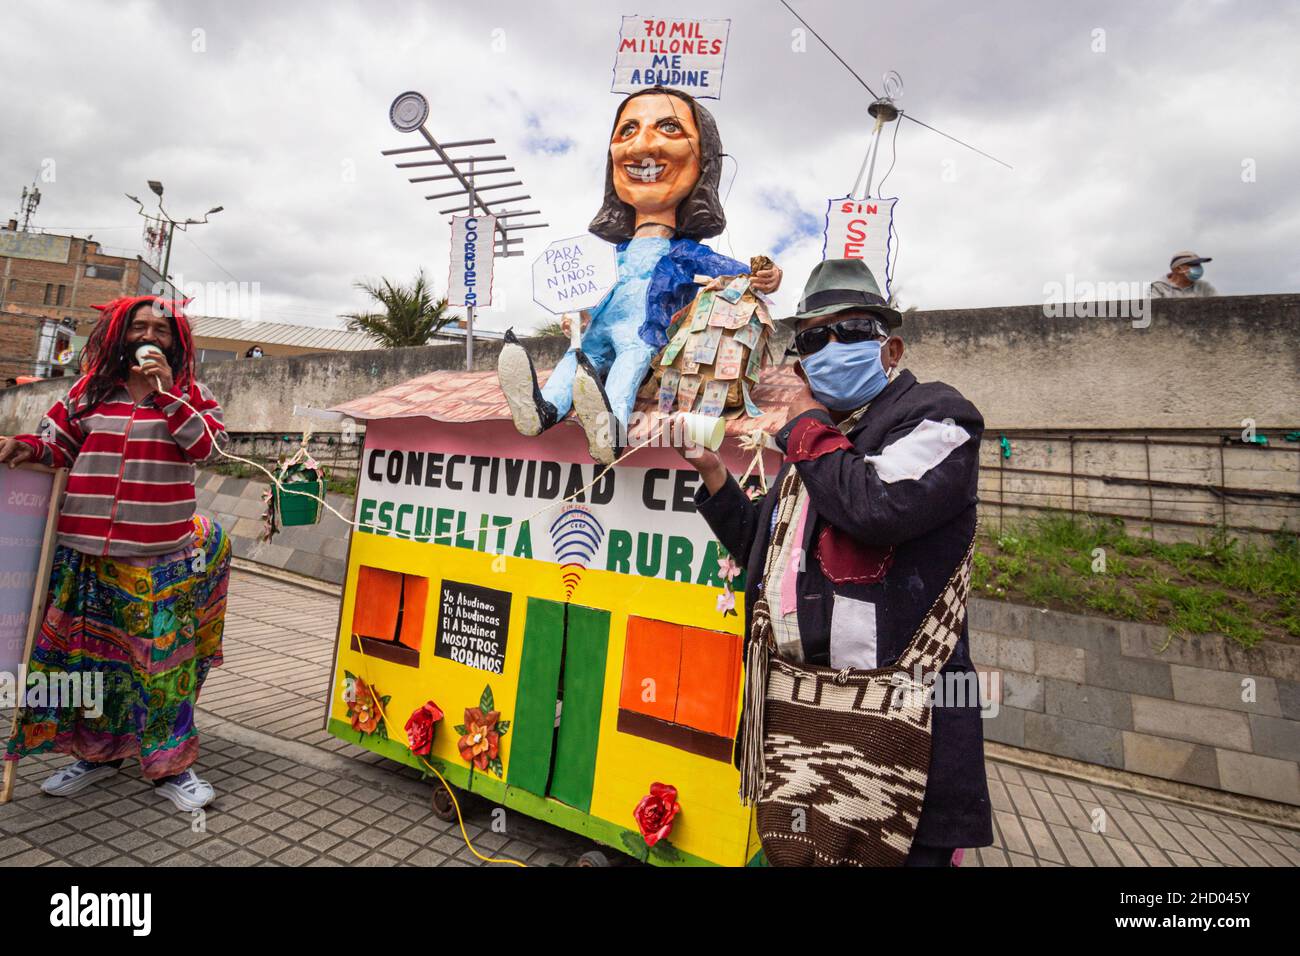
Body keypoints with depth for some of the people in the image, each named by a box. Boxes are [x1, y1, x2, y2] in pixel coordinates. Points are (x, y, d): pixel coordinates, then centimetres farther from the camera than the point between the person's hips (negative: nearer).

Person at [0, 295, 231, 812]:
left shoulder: (190, 394, 4)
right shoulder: (89, 390, 10)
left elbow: (207, 445, -11)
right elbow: (58, 441, 14)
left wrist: (166, 393, -14)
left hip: (162, 558, -3)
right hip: (87, 551, 3)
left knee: (161, 656, 2)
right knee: (87, 652, 14)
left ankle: (170, 765, 15)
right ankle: (97, 752, 33)